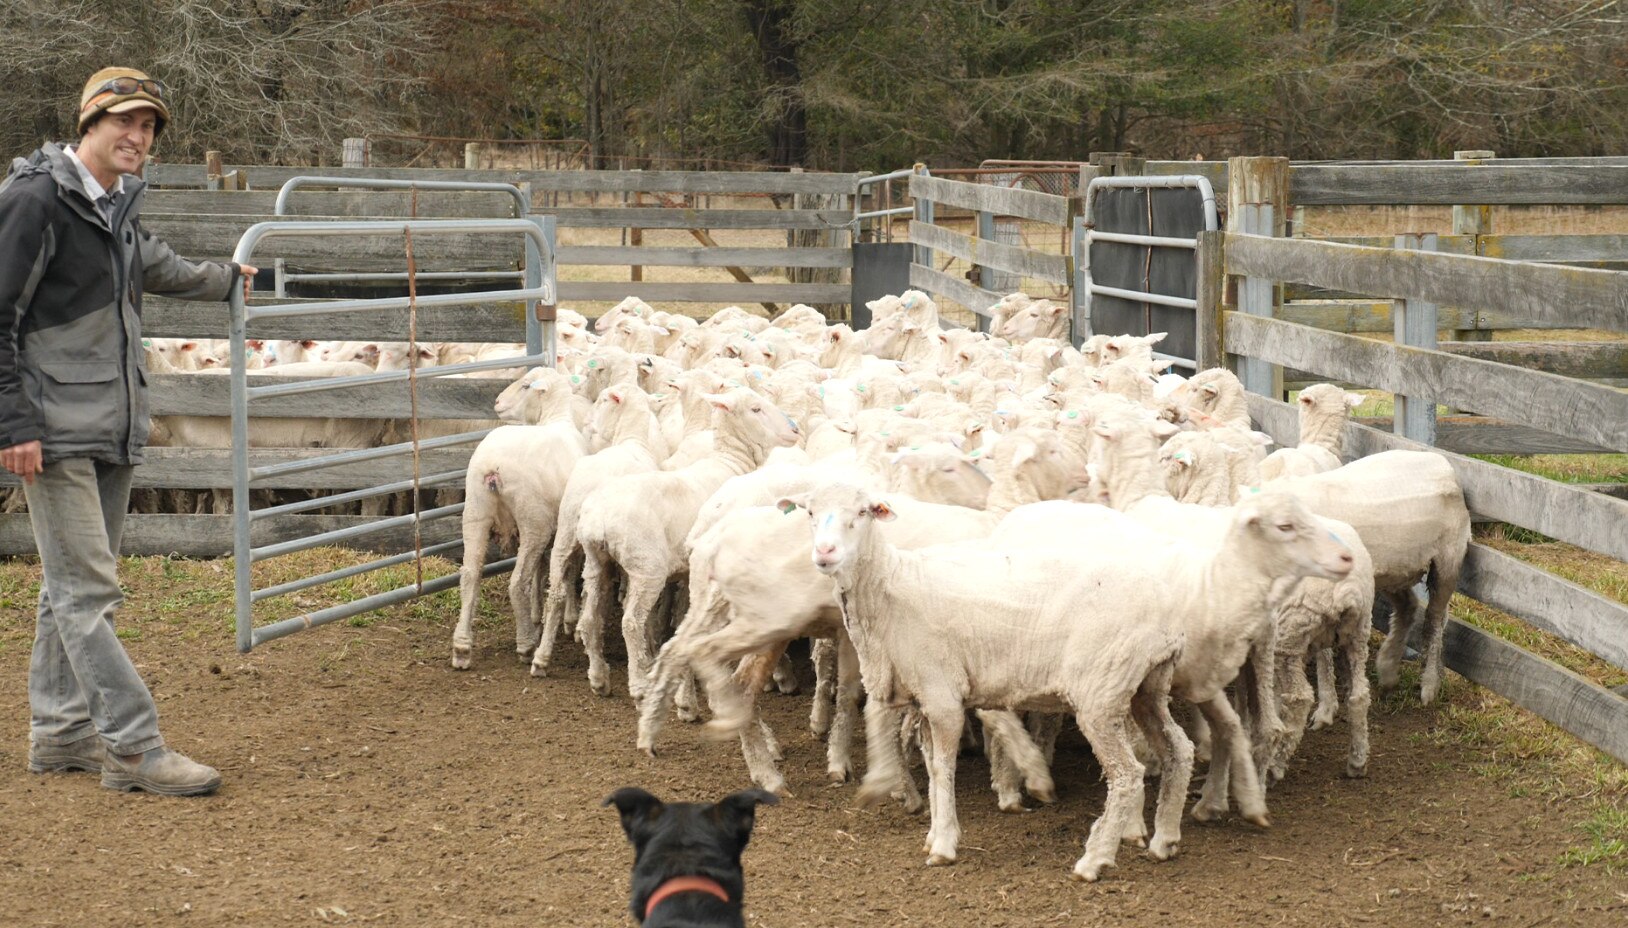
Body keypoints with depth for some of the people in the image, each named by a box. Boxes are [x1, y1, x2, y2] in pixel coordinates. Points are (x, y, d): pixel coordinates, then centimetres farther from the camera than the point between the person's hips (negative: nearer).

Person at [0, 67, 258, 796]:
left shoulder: (119, 209, 16)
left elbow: (157, 269, 38)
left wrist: (226, 279, 54)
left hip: (112, 430, 9)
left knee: (74, 587, 12)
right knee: (86, 590, -9)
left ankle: (60, 731, 20)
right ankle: (133, 747, -10)